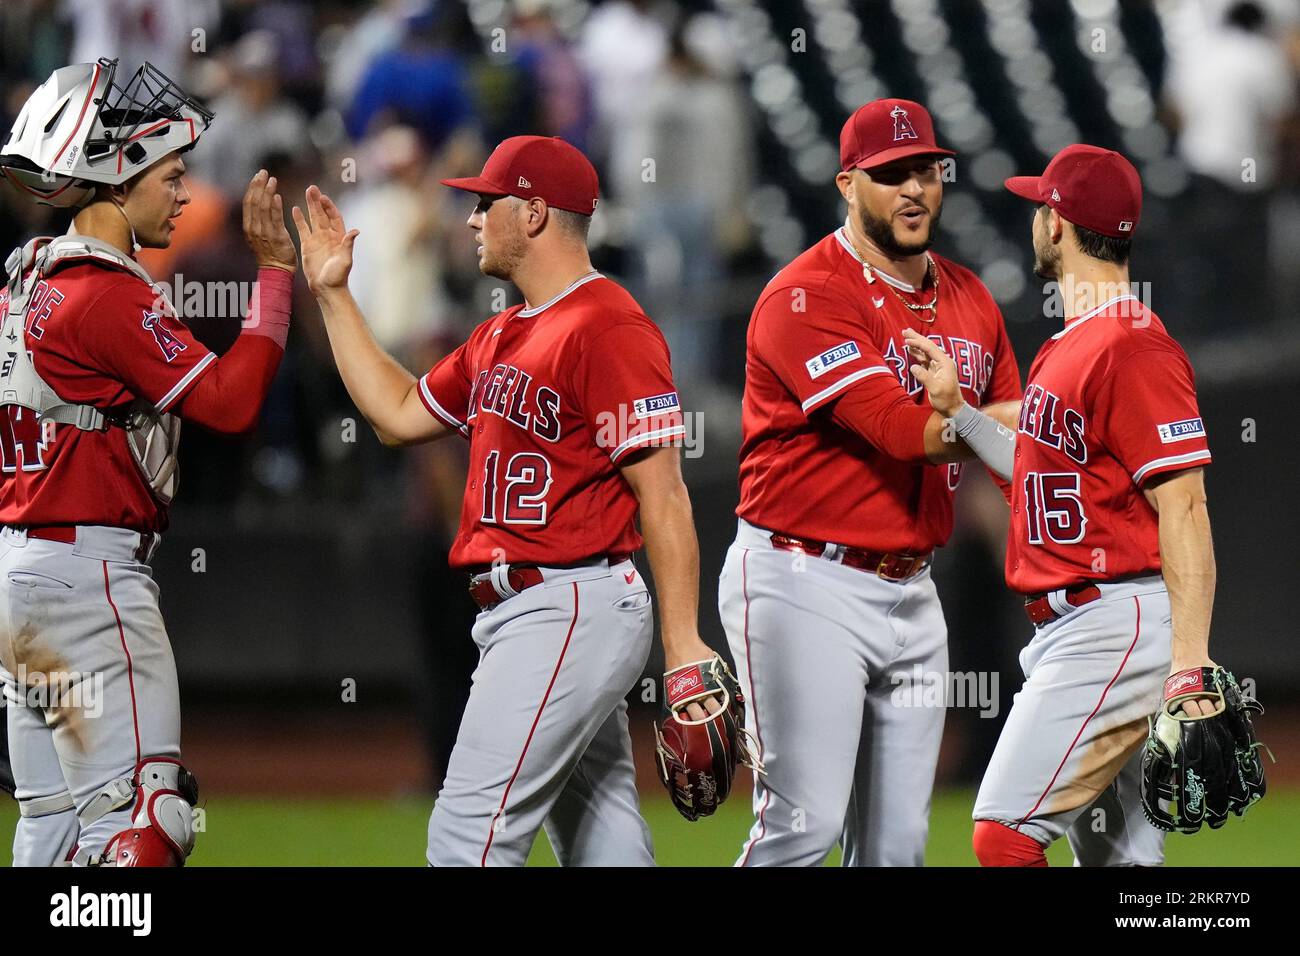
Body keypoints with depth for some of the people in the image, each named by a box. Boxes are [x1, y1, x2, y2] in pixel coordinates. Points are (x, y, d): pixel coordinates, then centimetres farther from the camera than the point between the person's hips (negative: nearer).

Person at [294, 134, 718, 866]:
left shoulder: (608, 330, -14)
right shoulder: (500, 338, 17)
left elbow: (663, 496, -18)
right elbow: (400, 414, 27)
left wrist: (683, 642, -23)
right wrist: (334, 294, 25)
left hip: (574, 611, -10)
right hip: (519, 612, 10)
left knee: (467, 836, -15)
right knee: (603, 844, 10)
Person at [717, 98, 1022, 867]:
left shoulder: (968, 300, 11)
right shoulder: (806, 297, -14)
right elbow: (900, 429, -24)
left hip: (910, 593, 8)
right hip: (805, 588, -7)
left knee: (898, 840, 8)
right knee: (805, 824, -15)